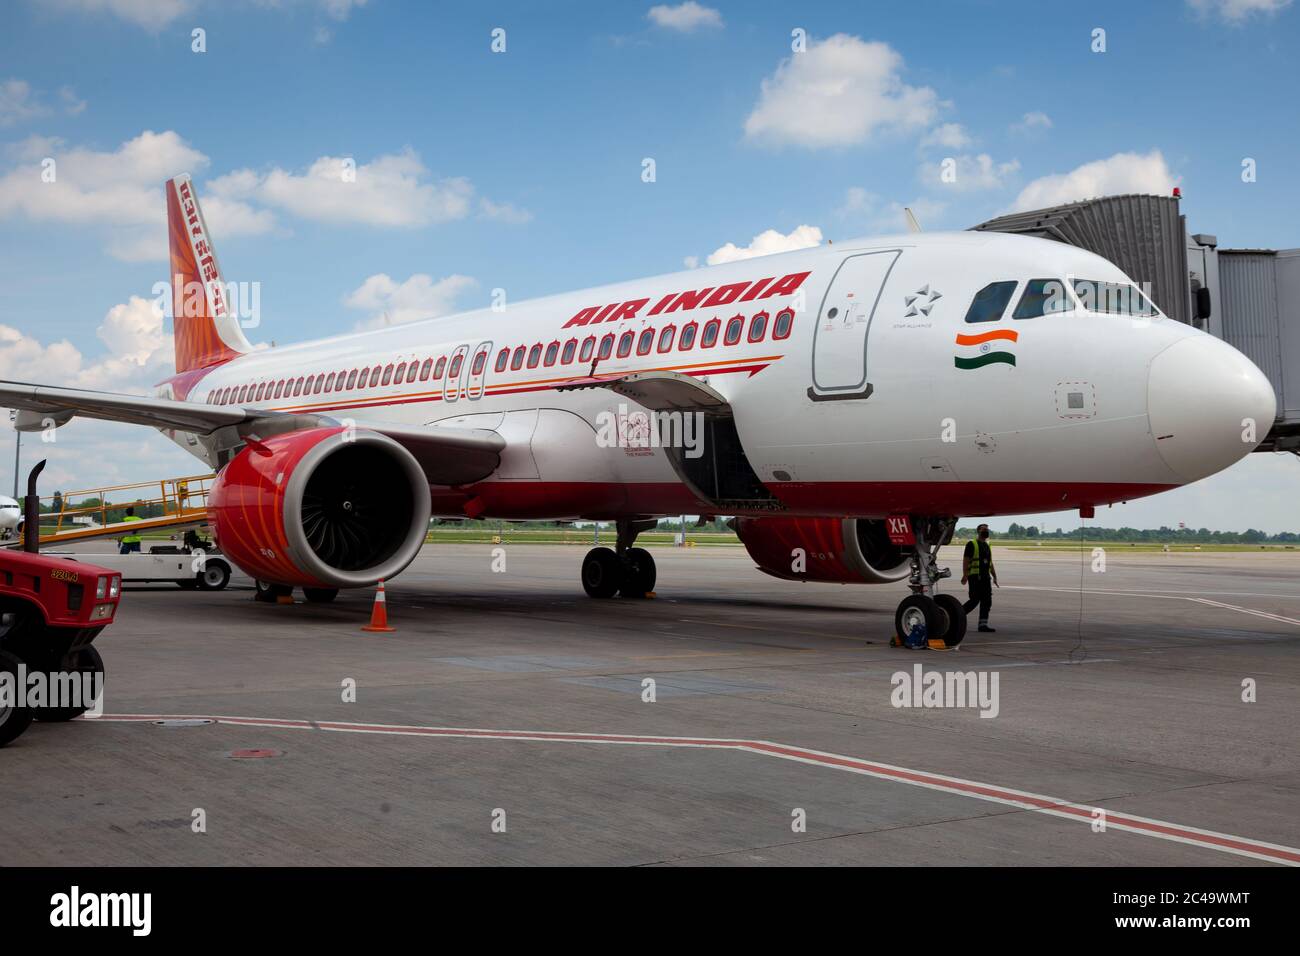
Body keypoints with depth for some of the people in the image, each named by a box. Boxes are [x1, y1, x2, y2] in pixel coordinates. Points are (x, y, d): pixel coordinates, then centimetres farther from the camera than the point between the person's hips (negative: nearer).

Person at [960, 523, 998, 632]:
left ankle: (983, 624, 3)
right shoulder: (972, 544, -4)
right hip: (975, 576, -8)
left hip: (985, 577, 8)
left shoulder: (987, 546, 19)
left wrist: (994, 576, 19)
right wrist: (965, 575, -19)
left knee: (987, 601, 1)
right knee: (975, 600, -10)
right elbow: (965, 560, -10)